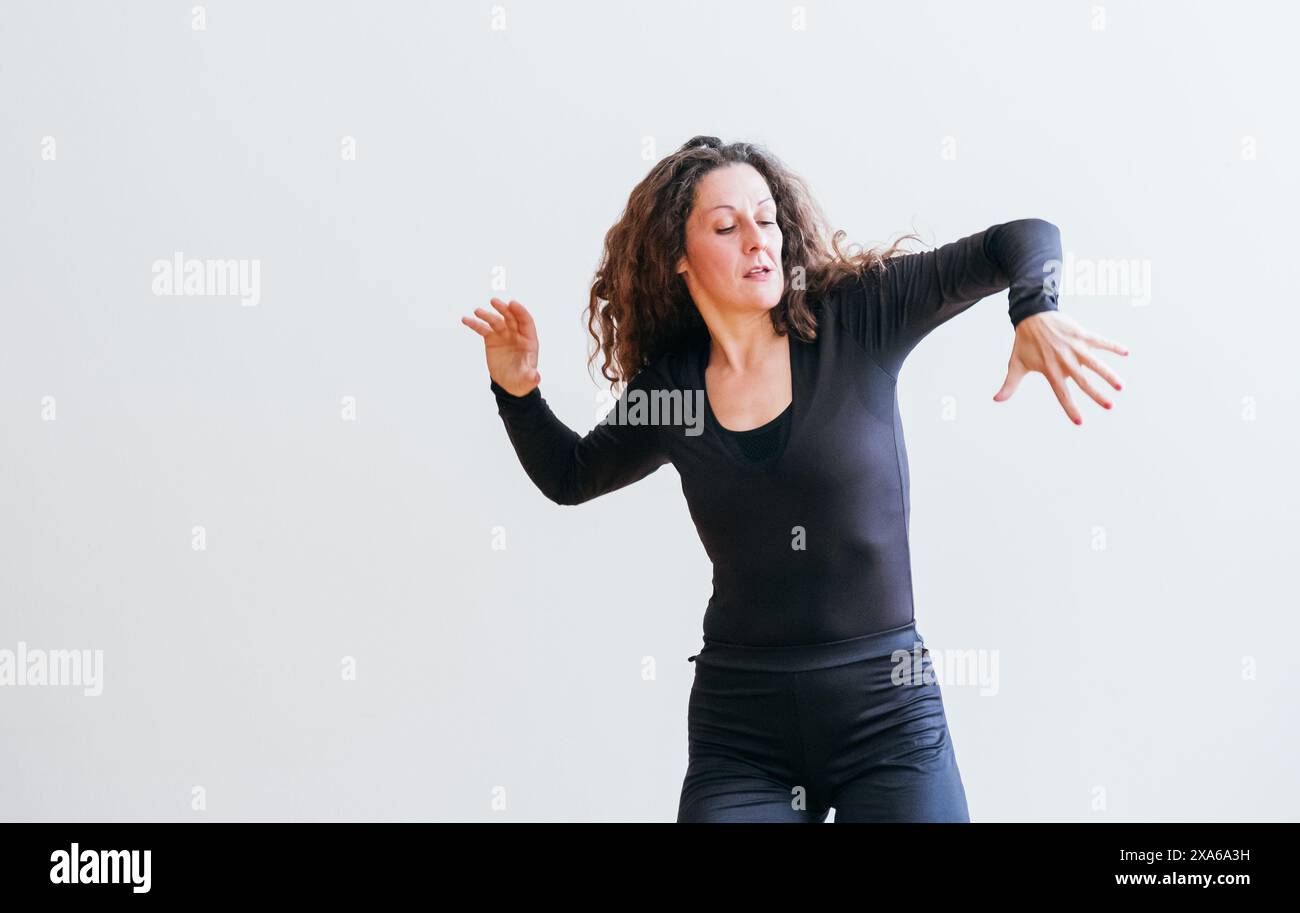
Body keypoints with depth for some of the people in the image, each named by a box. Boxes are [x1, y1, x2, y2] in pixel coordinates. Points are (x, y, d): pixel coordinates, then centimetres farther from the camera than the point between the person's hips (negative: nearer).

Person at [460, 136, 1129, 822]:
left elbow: (1025, 239, -7)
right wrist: (517, 391, 6)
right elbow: (570, 476, 22)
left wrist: (1035, 313, -27)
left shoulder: (855, 319, -4)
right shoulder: (670, 383, 4)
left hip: (887, 710, -2)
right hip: (739, 725, 2)